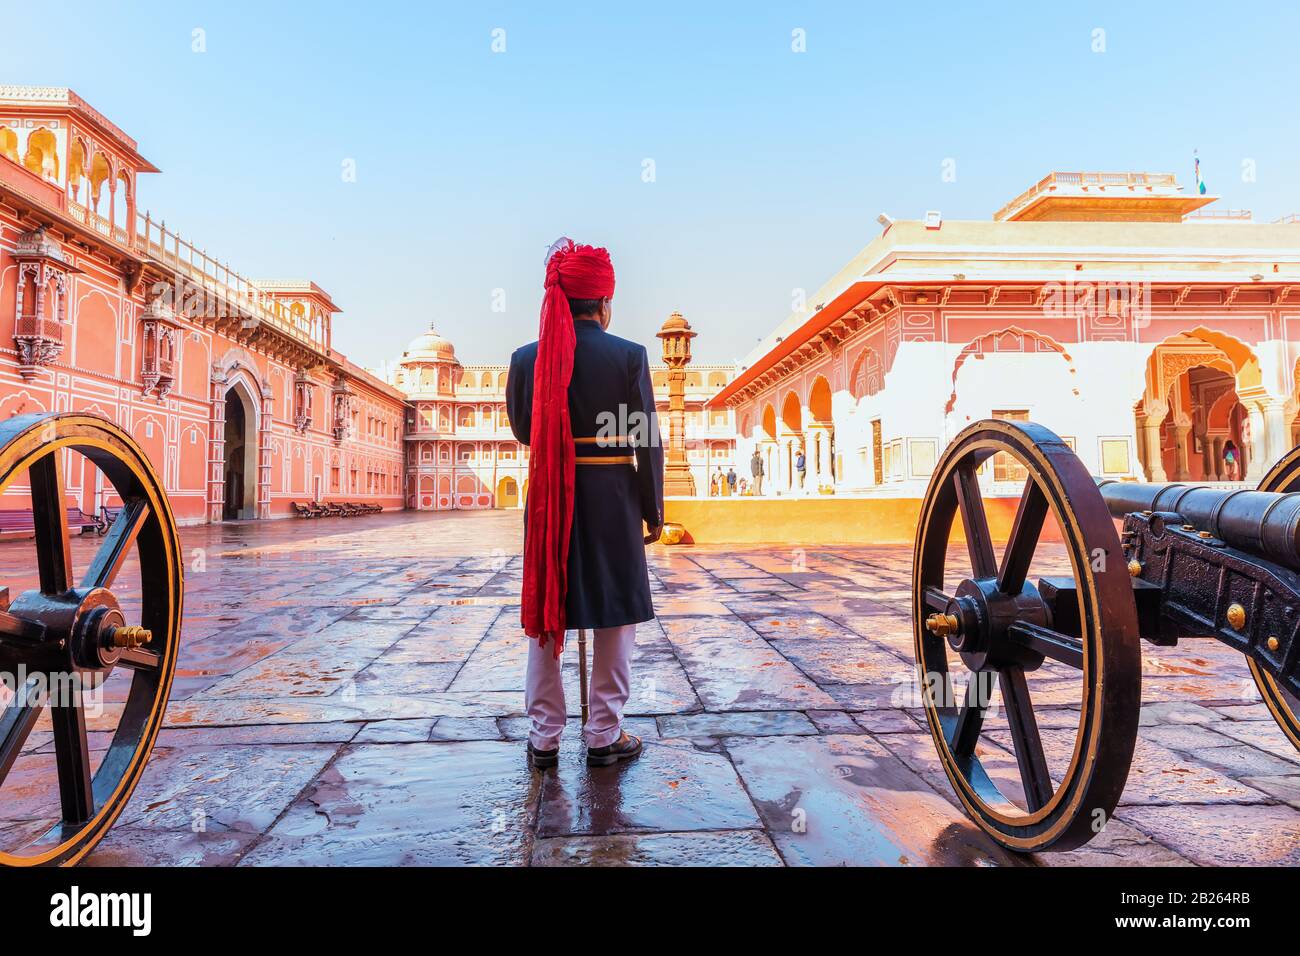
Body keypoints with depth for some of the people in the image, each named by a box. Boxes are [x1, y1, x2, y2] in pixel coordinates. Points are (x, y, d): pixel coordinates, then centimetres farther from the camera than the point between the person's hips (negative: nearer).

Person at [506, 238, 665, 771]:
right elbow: (647, 442, -7)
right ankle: (604, 736, 18)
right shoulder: (628, 356, -8)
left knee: (545, 614, 13)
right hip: (612, 498, -2)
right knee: (614, 617, 10)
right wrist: (653, 511, 2)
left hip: (548, 497, 3)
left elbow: (521, 430, 12)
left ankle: (544, 738, 21)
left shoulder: (527, 357, -1)